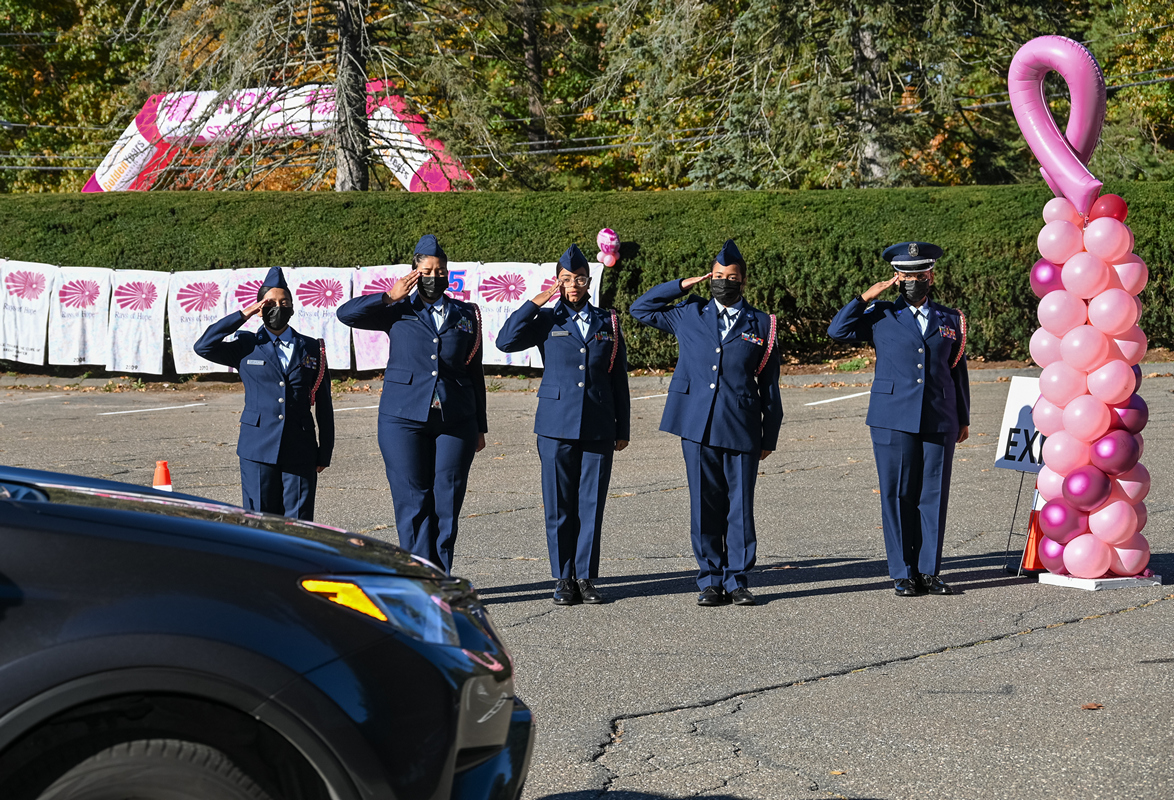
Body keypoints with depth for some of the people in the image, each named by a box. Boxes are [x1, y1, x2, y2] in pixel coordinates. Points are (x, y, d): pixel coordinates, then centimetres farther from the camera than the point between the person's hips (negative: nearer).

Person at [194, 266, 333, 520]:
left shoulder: (312, 349, 11)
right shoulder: (246, 346, 9)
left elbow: (323, 405, 11)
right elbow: (203, 347, -7)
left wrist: (325, 453, 7)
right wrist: (243, 315, -5)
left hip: (300, 453, 1)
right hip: (258, 451, 0)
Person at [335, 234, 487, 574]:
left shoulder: (466, 315, 13)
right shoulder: (398, 312, 8)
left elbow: (475, 373, 15)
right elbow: (346, 314, -2)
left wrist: (480, 427, 14)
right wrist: (390, 297, -6)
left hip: (456, 421, 2)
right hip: (404, 419, -1)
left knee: (447, 504, 1)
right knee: (413, 504, -2)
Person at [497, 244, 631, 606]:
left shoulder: (607, 322, 10)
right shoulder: (548, 321, 5)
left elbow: (619, 379, 12)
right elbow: (506, 341, -11)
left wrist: (622, 428, 10)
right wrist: (536, 302, -9)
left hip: (598, 427, 1)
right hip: (557, 425, -1)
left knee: (592, 504, 2)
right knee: (559, 505, 1)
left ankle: (586, 577, 11)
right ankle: (563, 579, 10)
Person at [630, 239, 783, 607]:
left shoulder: (761, 325, 7)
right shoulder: (689, 315, 11)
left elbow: (769, 387, 9)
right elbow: (640, 308, 18)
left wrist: (770, 436, 7)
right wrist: (683, 286, 9)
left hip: (742, 431, -1)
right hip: (698, 428, 1)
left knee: (740, 507, 2)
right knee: (704, 508, 4)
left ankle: (737, 580, 11)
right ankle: (711, 581, 12)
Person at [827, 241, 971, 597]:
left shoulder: (950, 320, 13)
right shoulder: (881, 316, 7)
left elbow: (958, 371, 18)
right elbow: (837, 331, -3)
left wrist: (963, 419, 17)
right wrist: (866, 297, -7)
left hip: (939, 421, 2)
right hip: (893, 420, -2)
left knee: (934, 496, 3)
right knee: (897, 496, 0)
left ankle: (929, 571, 11)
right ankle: (903, 573, 7)